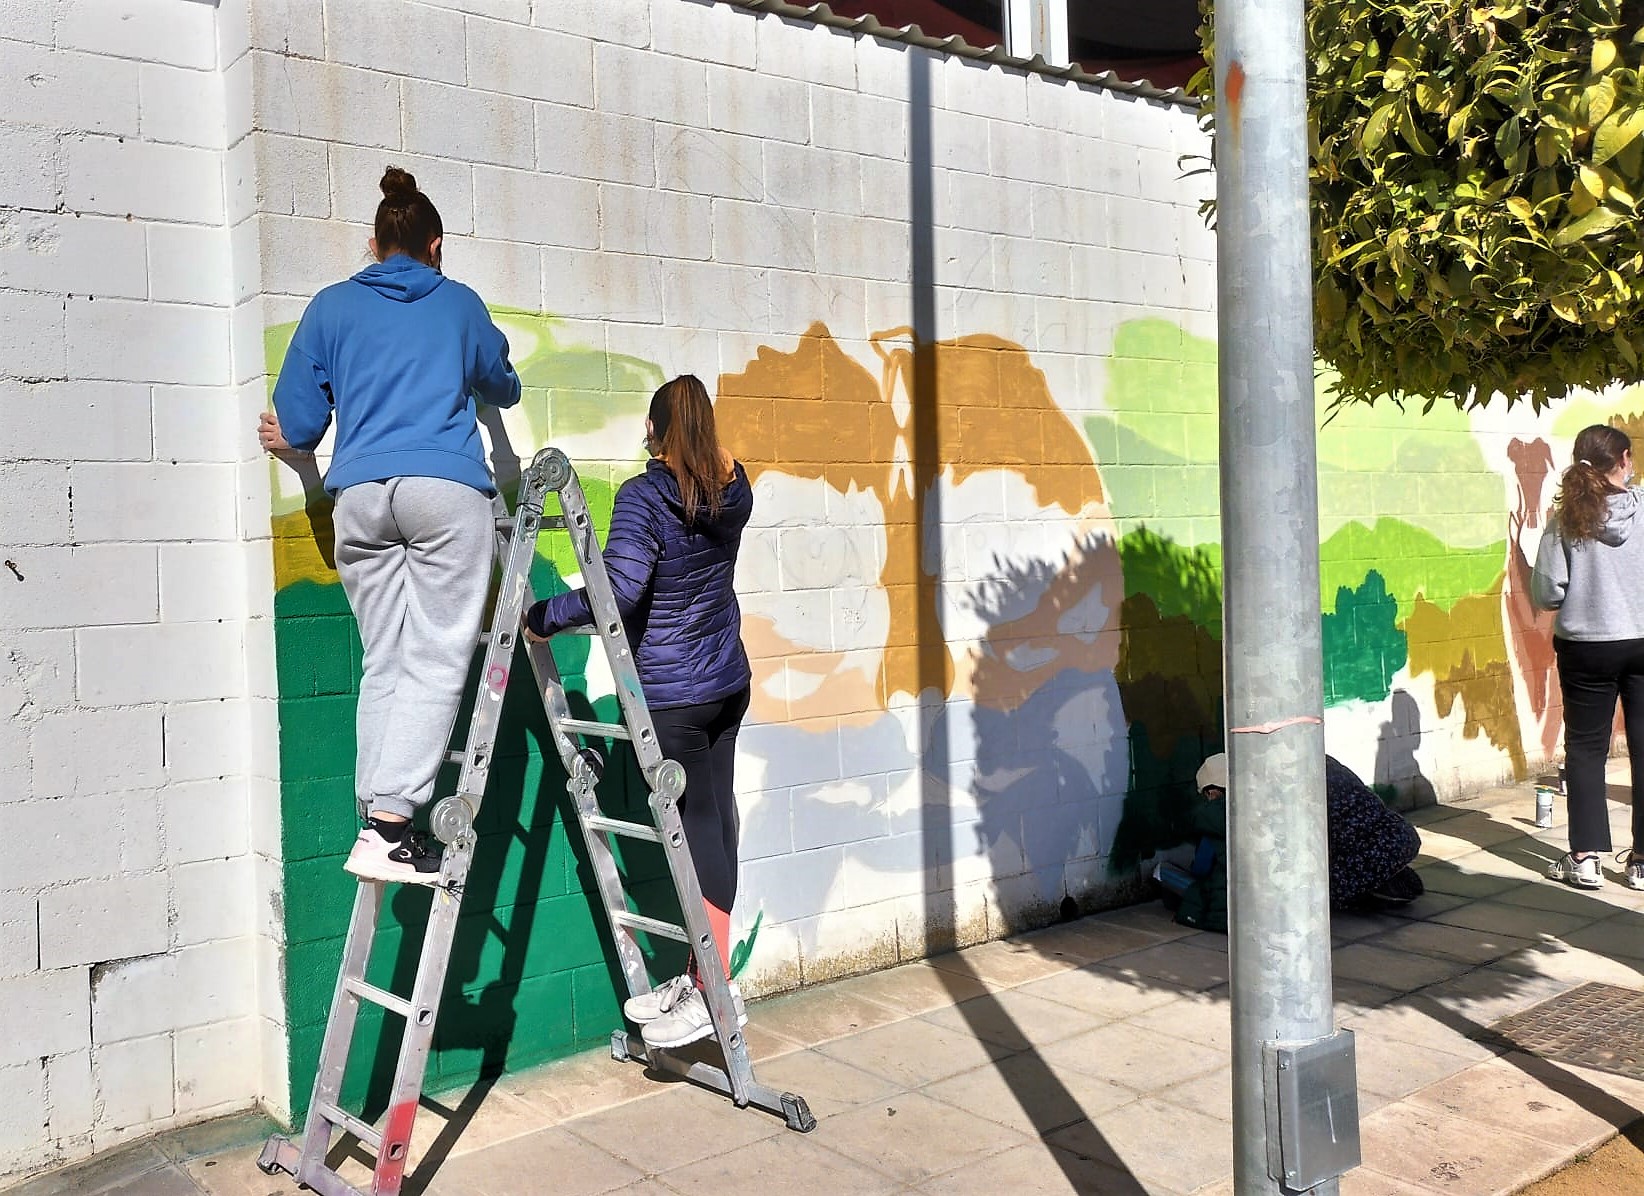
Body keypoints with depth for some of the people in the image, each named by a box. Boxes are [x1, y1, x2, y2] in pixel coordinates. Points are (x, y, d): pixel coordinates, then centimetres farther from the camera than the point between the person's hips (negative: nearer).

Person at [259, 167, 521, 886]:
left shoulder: (332, 307, 16)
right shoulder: (459, 303, 16)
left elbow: (298, 419, 14)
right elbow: (502, 386, 31)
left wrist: (291, 439, 37)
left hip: (359, 497, 3)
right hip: (447, 491, -2)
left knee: (384, 663, 6)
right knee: (437, 659, -7)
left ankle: (379, 818, 0)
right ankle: (390, 822, -17)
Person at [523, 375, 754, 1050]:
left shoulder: (643, 497, -16)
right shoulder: (734, 493, 4)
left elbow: (619, 588, -27)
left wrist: (544, 618, -15)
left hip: (671, 693, -7)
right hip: (728, 683, 7)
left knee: (698, 828, -2)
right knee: (715, 819, 10)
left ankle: (717, 992, 4)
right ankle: (700, 975, 21)